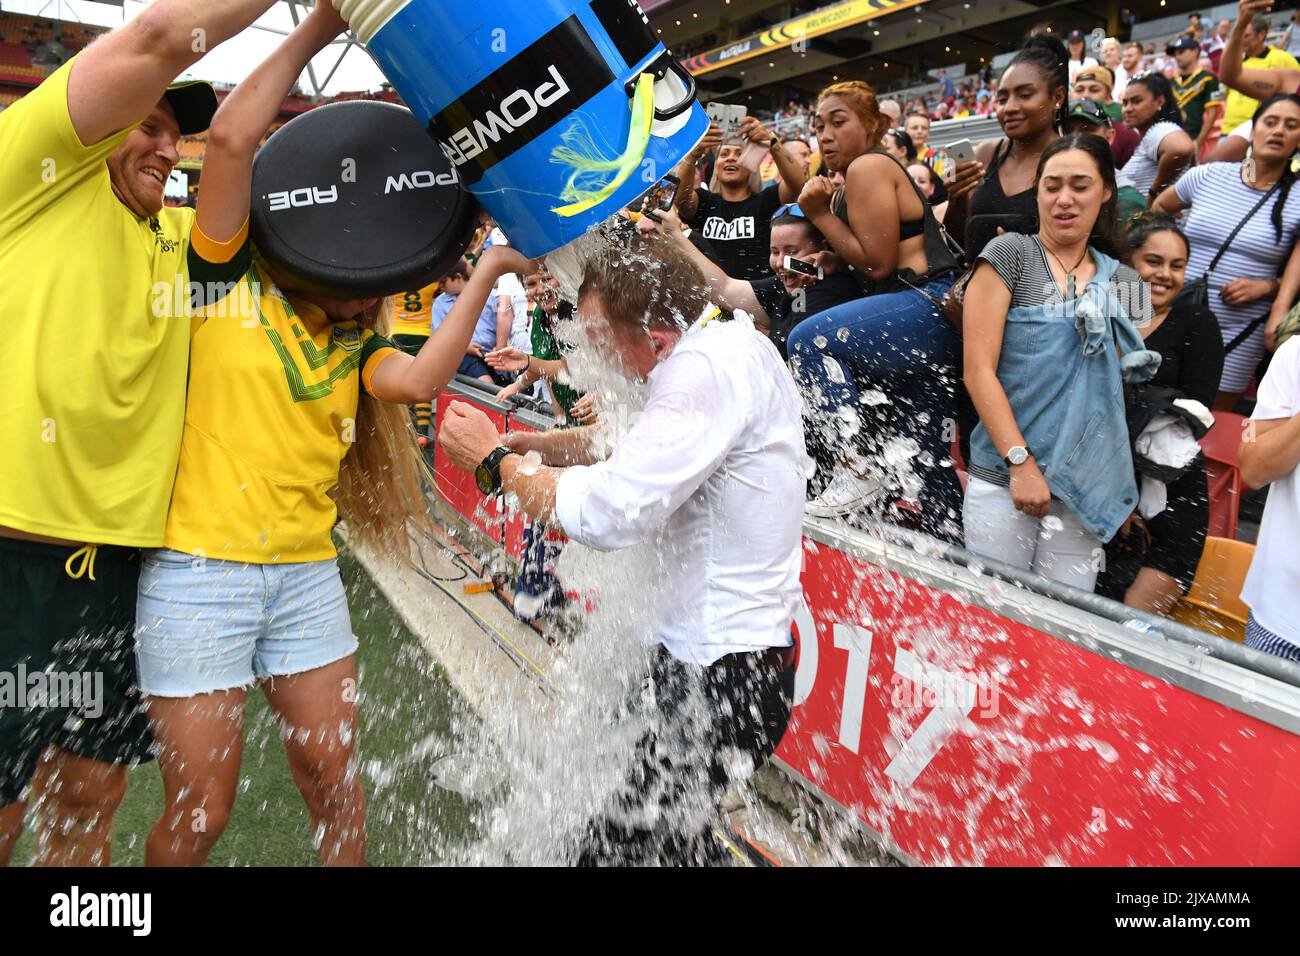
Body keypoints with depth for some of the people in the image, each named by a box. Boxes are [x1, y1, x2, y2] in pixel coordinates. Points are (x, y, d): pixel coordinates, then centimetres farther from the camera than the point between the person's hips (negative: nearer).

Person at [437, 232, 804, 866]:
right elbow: (630, 442, 19)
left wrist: (493, 460, -12)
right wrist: (521, 442, 8)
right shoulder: (723, 344, 8)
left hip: (719, 678, -10)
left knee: (615, 845, -2)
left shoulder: (709, 369, -24)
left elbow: (606, 513, -28)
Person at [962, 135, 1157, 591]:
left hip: (1086, 485, 4)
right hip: (1003, 478, -4)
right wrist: (1022, 462, -13)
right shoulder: (1010, 254, -1)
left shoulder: (1122, 280, 12)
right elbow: (978, 370, -9)